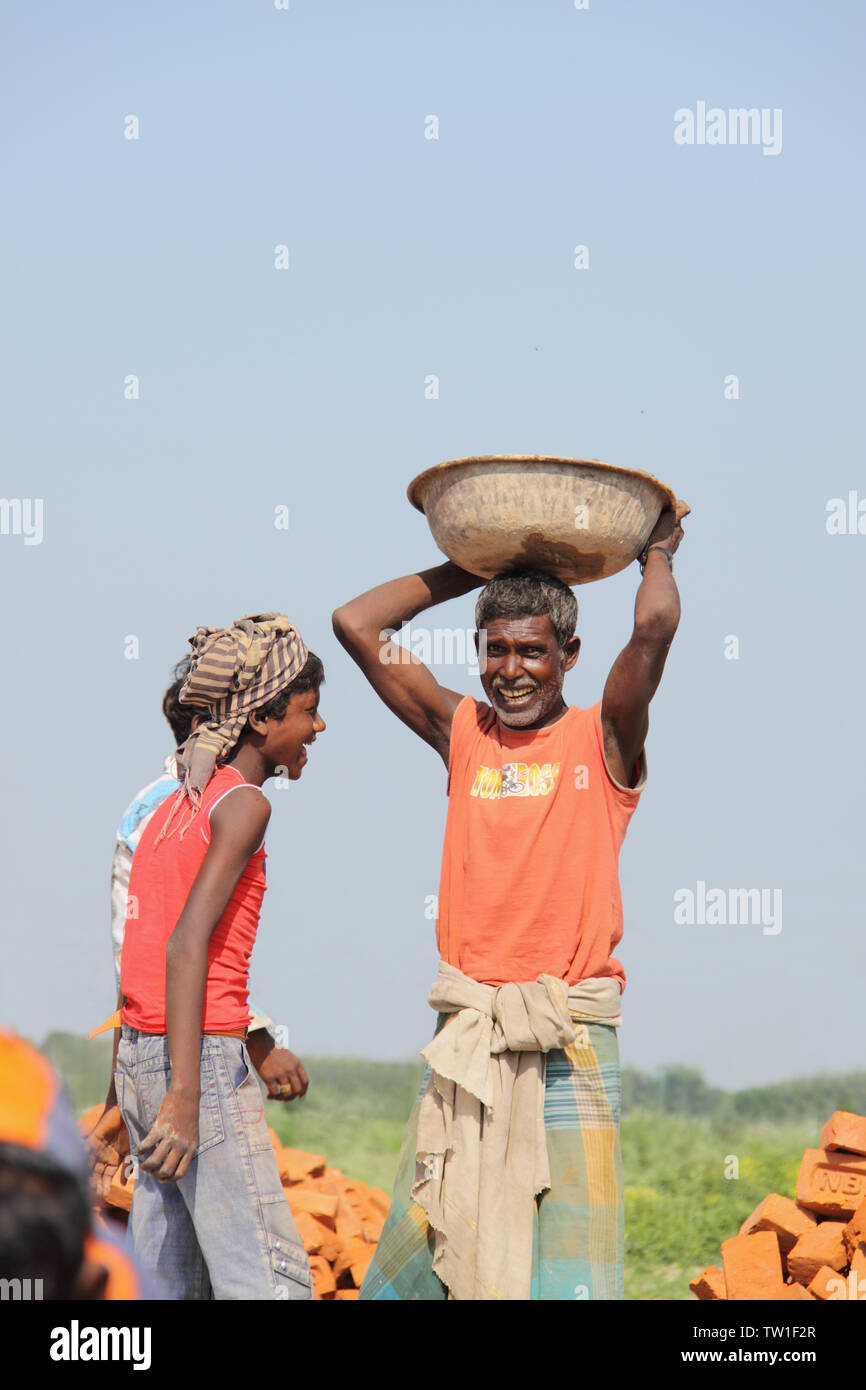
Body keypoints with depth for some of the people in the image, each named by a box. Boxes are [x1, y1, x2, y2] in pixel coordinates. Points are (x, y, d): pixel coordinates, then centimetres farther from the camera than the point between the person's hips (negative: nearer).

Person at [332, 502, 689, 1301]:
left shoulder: (602, 740, 2)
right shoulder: (463, 734, 12)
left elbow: (655, 625, -14)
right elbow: (357, 624, 11)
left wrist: (658, 553, 6)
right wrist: (471, 569, 17)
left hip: (569, 1039, -3)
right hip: (465, 1034, 3)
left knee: (567, 1270, -6)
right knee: (424, 1247, 0)